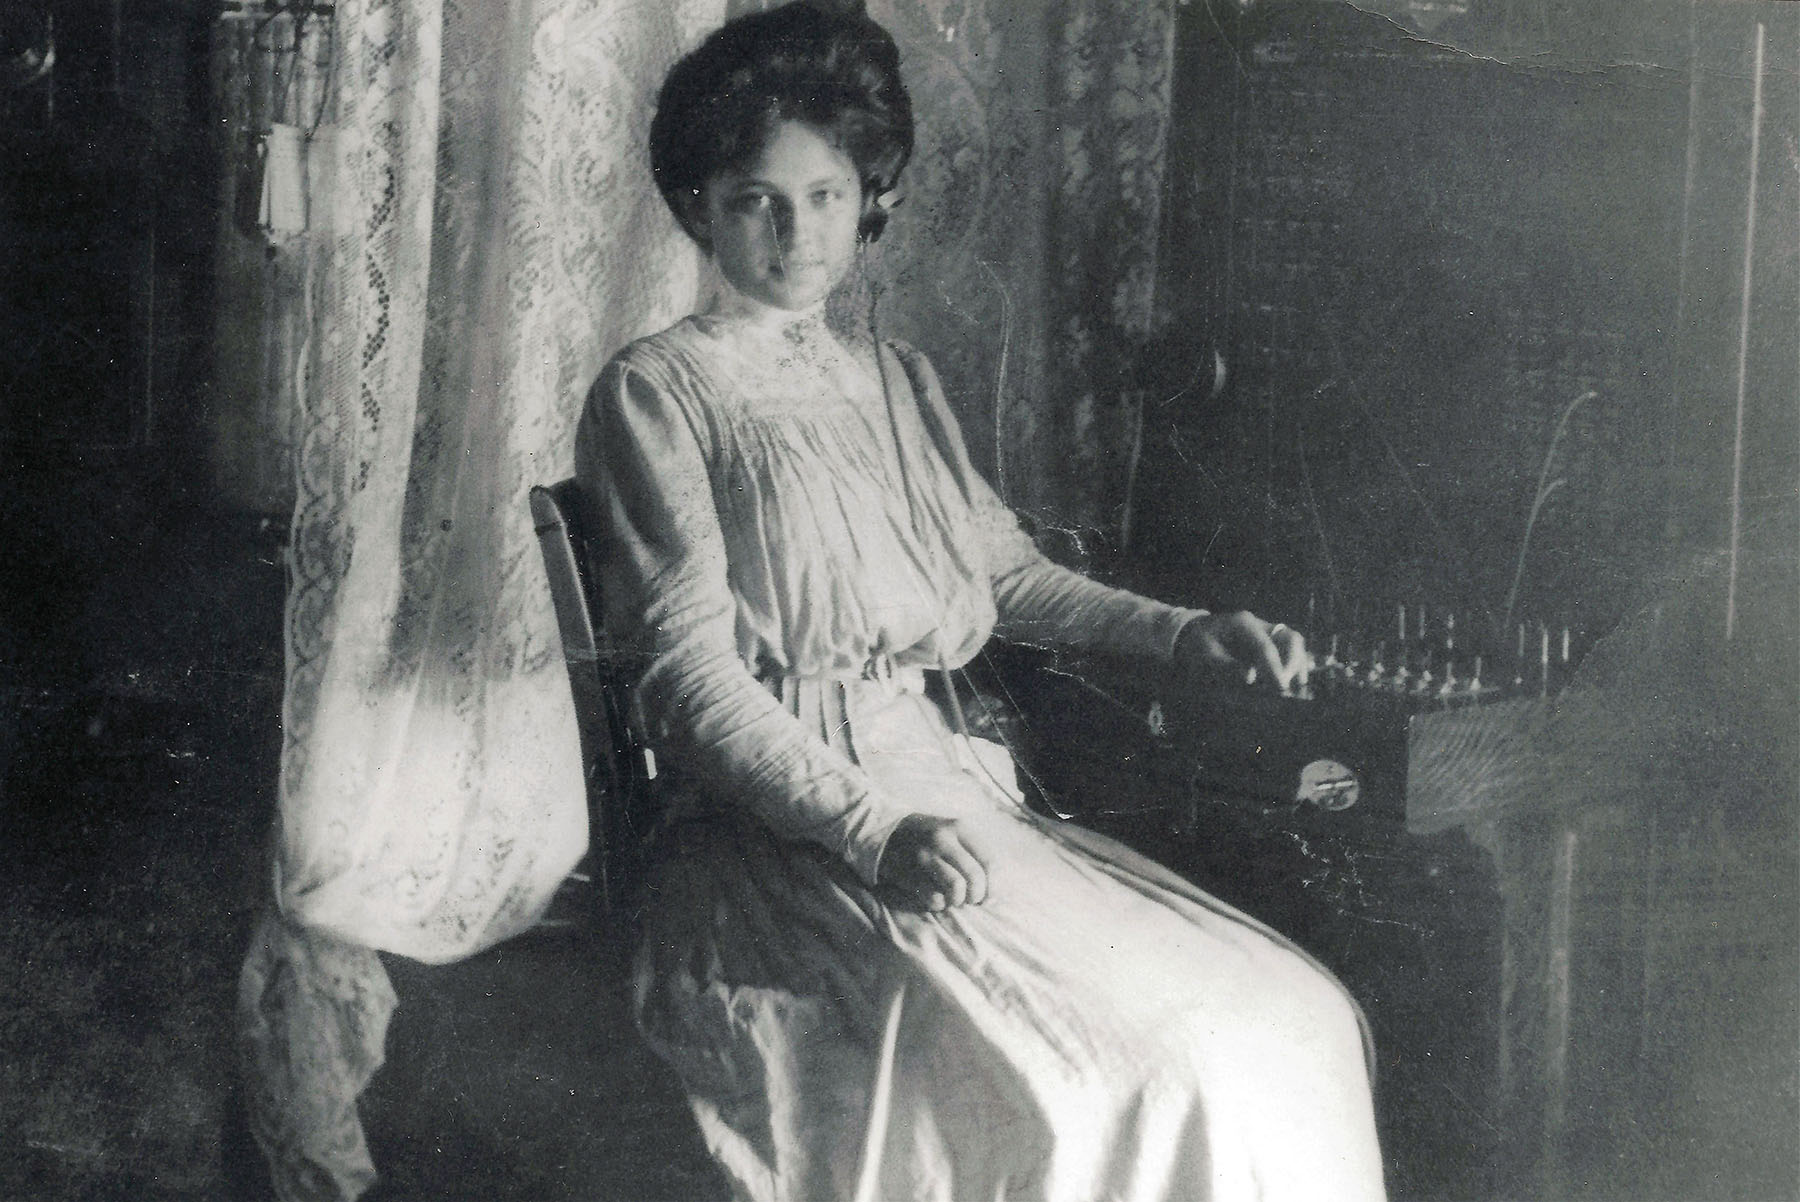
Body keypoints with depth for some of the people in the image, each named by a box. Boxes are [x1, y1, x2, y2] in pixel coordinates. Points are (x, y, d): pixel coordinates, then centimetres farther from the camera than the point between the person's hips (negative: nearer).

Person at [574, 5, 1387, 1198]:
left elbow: (1011, 572, 24)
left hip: (950, 786, 7)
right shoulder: (658, 394, 0)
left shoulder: (898, 381, 21)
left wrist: (1183, 632, 6)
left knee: (1292, 1016, -11)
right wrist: (869, 830, -22)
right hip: (783, 823, -7)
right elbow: (690, 667, -9)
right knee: (1064, 1078, -29)